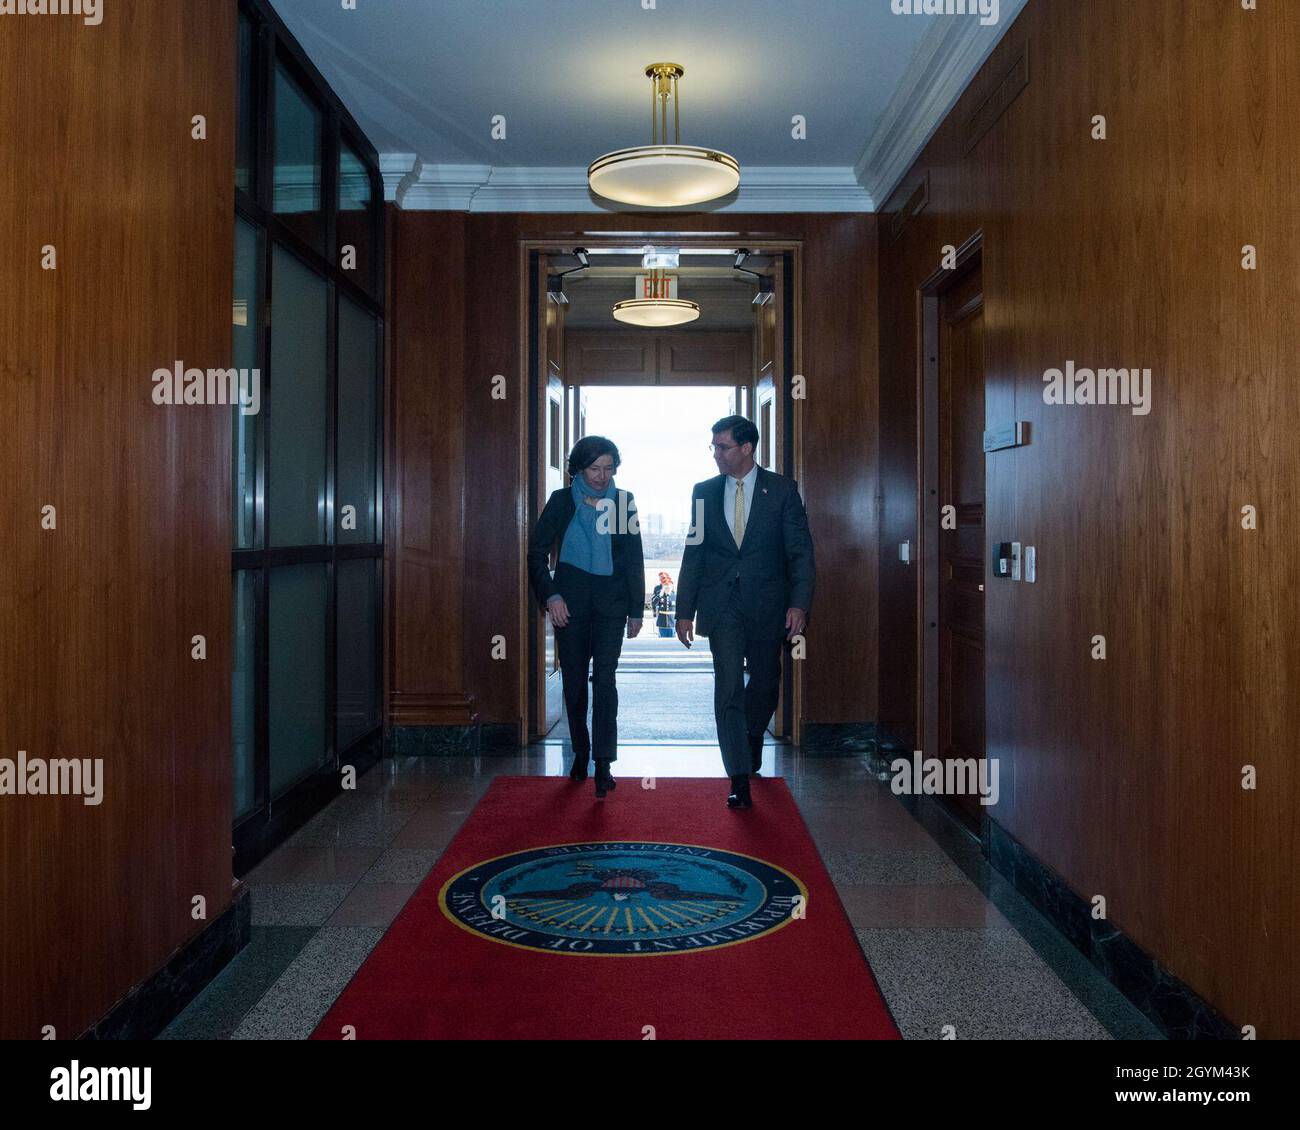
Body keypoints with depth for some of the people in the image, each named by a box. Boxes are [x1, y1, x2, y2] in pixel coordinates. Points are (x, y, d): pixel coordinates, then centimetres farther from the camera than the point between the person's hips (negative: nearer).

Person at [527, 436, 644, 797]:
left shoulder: (623, 501, 5)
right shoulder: (562, 501, 2)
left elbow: (634, 559, 7)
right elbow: (537, 551, 3)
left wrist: (636, 610, 5)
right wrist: (550, 595, -9)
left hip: (611, 602, 0)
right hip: (570, 601, 1)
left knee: (604, 678, -11)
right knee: (574, 680, 6)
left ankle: (604, 763, -12)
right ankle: (580, 753, 22)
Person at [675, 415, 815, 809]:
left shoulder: (781, 489, -1)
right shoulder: (704, 492, 6)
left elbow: (800, 551, -3)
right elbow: (693, 554, 8)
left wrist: (799, 603, -14)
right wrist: (685, 610, 4)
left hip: (766, 605, 0)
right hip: (722, 606, 0)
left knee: (765, 680, 13)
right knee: (728, 686, -7)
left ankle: (752, 734, 45)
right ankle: (739, 780, -3)